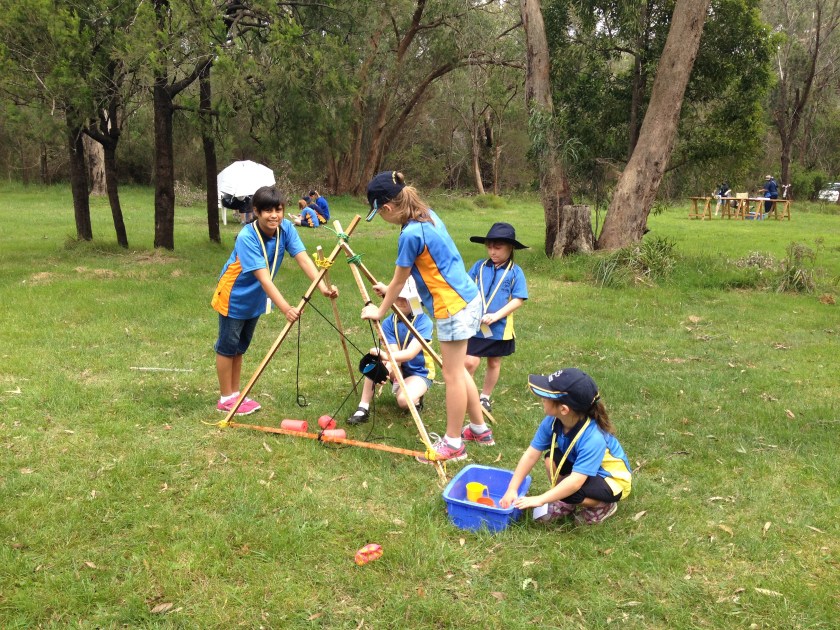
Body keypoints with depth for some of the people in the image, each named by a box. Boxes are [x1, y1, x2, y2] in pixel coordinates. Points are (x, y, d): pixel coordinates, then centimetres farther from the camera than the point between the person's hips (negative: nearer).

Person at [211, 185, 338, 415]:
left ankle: (235, 394, 28)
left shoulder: (286, 228, -16)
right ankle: (226, 399, 17)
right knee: (227, 346, 5)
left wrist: (323, 287, -40)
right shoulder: (247, 237, -32)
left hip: (254, 300, 6)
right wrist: (286, 309, -48)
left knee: (240, 348, 17)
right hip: (233, 298, -6)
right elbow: (264, 278, -39)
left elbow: (303, 259, -25)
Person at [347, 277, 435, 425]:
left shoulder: (424, 321, -19)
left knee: (404, 400, -33)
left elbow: (410, 353, -30)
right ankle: (363, 408, -19)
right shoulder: (389, 323, -7)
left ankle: (417, 398, 2)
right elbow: (394, 354, -17)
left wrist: (384, 355, -46)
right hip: (398, 369, 4)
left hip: (420, 372, -4)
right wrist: (386, 369, -39)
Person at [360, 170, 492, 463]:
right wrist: (390, 288, 28)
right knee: (458, 370, 19)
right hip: (468, 298, 10)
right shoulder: (427, 216, 6)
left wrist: (380, 312, 8)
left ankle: (453, 443, 12)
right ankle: (479, 429, 31)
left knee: (452, 375, 1)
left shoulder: (411, 234, -21)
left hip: (454, 307, -10)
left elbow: (398, 281, -7)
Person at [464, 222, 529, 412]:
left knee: (494, 363, 15)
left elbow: (518, 299, -10)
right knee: (470, 362, -7)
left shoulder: (515, 272, -7)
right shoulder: (479, 266, 0)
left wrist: (496, 315, -18)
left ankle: (485, 396, 35)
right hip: (475, 325, 0)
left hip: (500, 327, 0)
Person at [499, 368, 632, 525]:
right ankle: (565, 505, 5)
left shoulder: (593, 439, -39)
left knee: (571, 493, -31)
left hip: (613, 481, -7)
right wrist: (512, 489, -16)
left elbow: (575, 481, -42)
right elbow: (531, 454, -13)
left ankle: (604, 506, 0)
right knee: (552, 458, -16)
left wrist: (540, 500, -40)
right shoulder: (553, 422, -19)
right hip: (584, 470, 7)